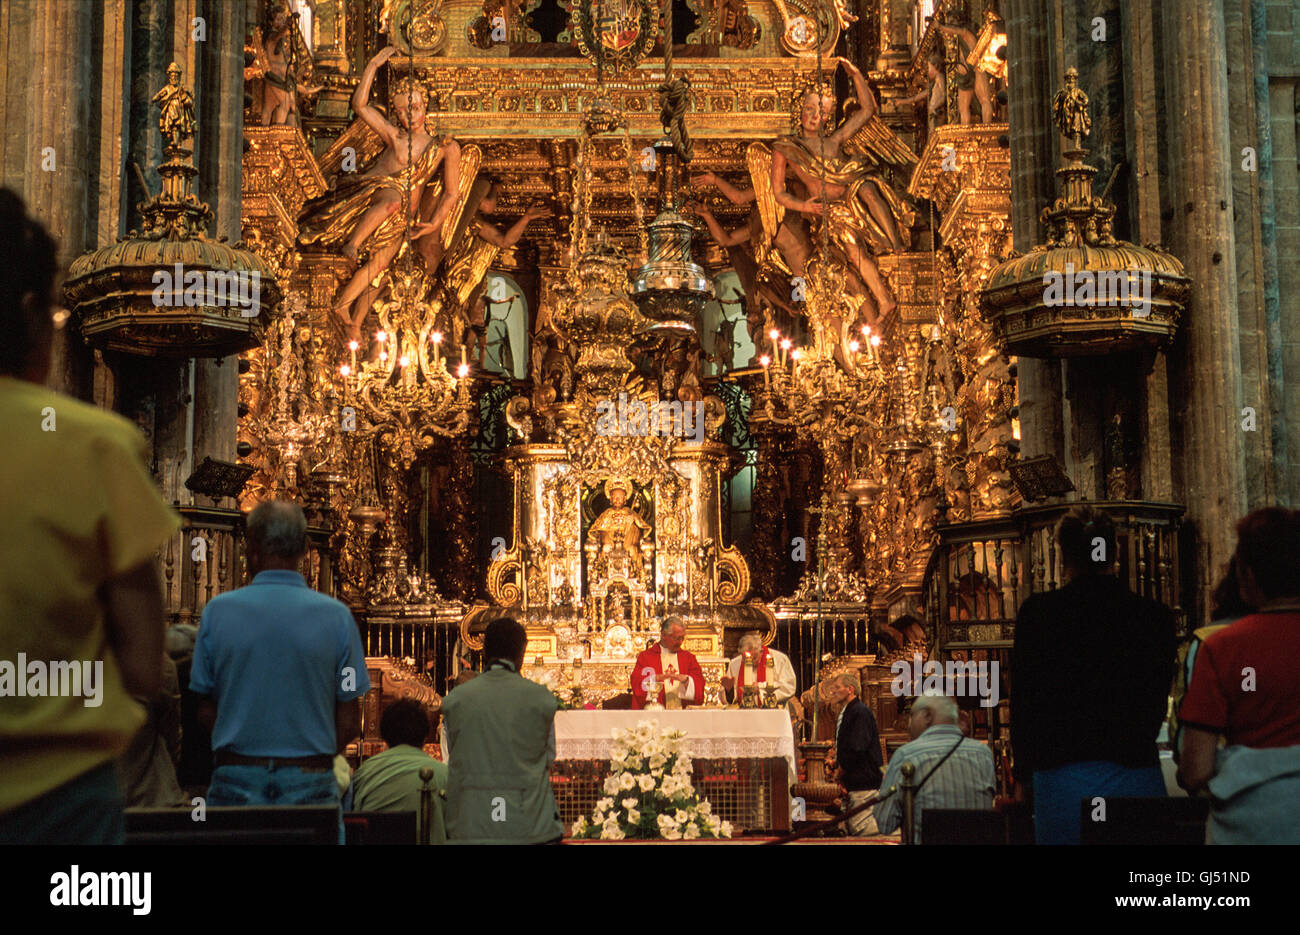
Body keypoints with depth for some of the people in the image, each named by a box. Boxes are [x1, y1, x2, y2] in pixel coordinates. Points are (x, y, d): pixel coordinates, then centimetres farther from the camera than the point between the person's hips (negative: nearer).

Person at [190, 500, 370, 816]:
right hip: (310, 785, -1)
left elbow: (206, 712, 3)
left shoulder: (217, 611, -2)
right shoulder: (337, 616, -3)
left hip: (235, 779, 1)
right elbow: (349, 723, -1)